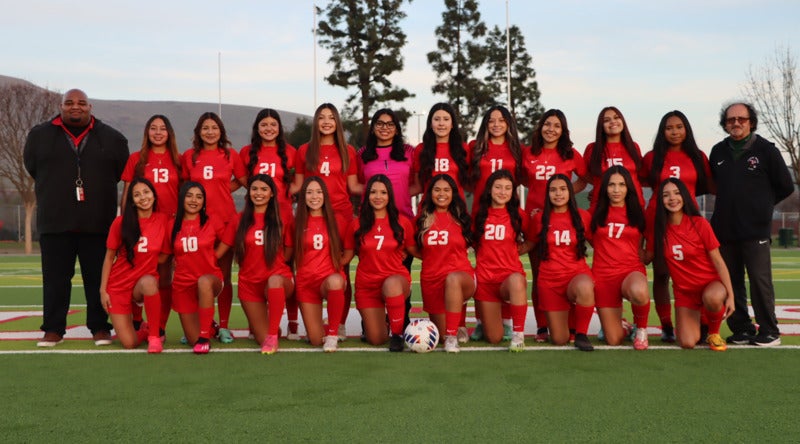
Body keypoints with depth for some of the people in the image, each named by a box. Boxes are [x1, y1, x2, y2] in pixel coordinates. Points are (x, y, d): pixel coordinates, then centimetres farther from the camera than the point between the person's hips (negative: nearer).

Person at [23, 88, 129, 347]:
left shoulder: (111, 138, 6)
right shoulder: (39, 135, 8)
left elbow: (122, 170, 11)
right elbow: (32, 166, 14)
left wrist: (97, 190, 8)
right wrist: (55, 190, 11)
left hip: (97, 223, 0)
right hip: (55, 222, 1)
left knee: (98, 277, 4)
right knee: (55, 278, 4)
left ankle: (100, 327, 13)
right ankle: (53, 329, 13)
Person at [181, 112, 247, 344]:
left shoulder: (230, 155, 5)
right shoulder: (189, 156, 7)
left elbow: (243, 181, 15)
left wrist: (220, 191, 5)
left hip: (225, 219, 0)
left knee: (224, 275, 3)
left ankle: (224, 326, 9)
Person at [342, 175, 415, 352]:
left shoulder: (402, 222, 1)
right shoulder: (357, 225, 2)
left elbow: (413, 250, 12)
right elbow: (346, 257, 5)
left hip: (397, 279, -1)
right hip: (367, 284, 1)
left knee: (391, 283, -40)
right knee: (376, 339, -6)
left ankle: (397, 334, -18)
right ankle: (380, 319, 32)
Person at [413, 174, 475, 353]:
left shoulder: (461, 217, 5)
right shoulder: (423, 219, 7)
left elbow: (473, 244, 16)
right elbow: (416, 249, 17)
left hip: (462, 275, -3)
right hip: (431, 279, 3)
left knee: (453, 278, -40)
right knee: (441, 331, 5)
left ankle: (452, 338, -36)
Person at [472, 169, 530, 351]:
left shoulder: (518, 215, 3)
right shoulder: (479, 214, 4)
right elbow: (472, 242, 18)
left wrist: (520, 248, 2)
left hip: (510, 274, -1)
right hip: (484, 277, 1)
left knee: (517, 281, -42)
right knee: (494, 338, -1)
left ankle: (518, 334, -26)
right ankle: (484, 320, 37)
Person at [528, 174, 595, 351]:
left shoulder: (583, 216, 0)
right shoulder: (540, 218, 2)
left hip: (578, 274, -1)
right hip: (549, 279, 1)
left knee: (585, 288, -41)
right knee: (559, 340, -1)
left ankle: (581, 334, -15)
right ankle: (565, 317, 37)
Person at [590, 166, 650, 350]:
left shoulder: (637, 213, 8)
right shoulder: (597, 213, 6)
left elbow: (641, 250, 17)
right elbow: (594, 242, 19)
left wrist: (648, 254, 1)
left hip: (632, 270, 0)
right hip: (603, 274, 1)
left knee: (639, 292, -40)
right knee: (614, 341, -5)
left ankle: (641, 329, -9)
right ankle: (621, 324, 33)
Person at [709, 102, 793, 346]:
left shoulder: (766, 149, -2)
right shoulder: (718, 151, 10)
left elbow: (786, 187, 4)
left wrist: (761, 204, 7)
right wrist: (730, 202, 11)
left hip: (755, 229, -4)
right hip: (724, 229, 5)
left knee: (760, 280, -3)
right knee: (730, 282, 8)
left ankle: (769, 331, 7)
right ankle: (741, 329, 18)